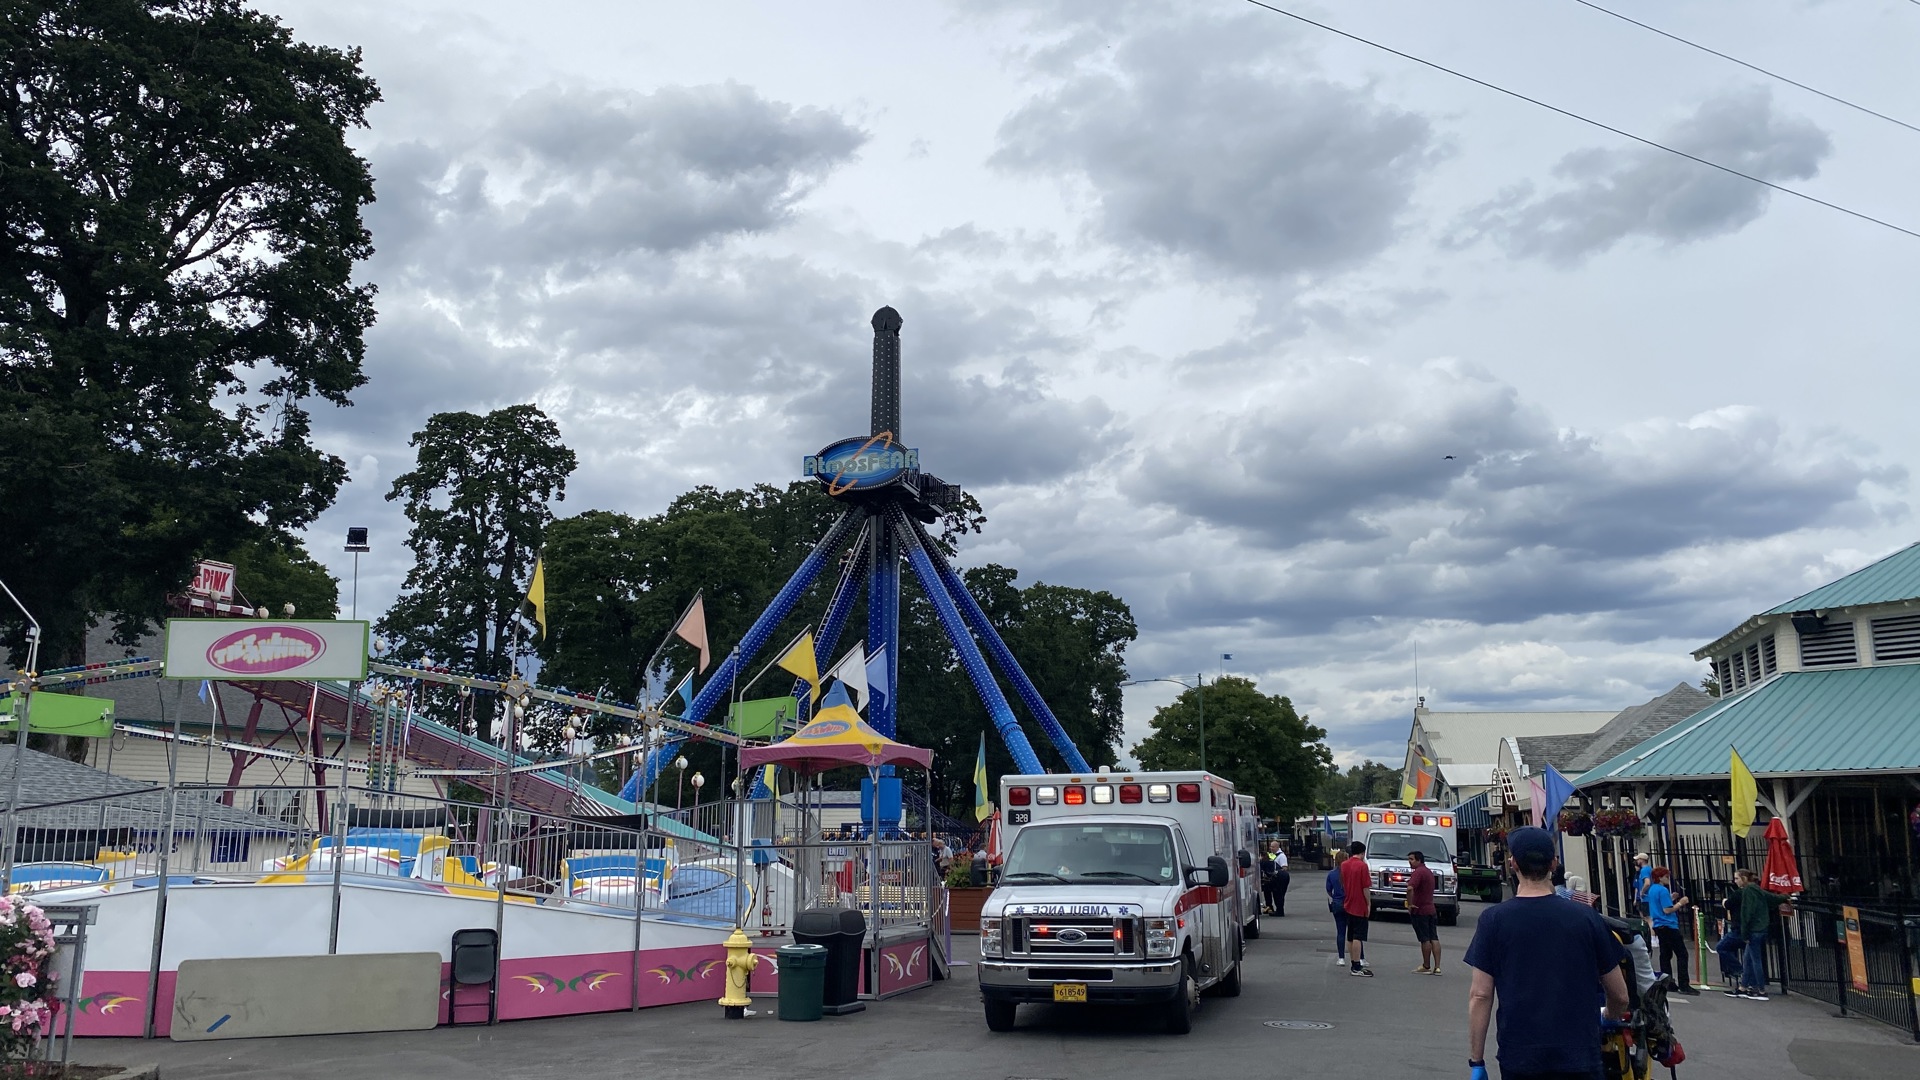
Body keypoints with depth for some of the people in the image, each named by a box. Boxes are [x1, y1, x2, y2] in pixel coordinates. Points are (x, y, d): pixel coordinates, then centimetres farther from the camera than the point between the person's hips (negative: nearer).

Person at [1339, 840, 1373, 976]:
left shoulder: (1344, 865, 7)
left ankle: (1353, 965, 18)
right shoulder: (1362, 866, -14)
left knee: (1350, 937, 12)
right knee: (1358, 937, -6)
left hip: (1348, 905, 7)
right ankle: (1357, 967, -6)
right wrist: (1369, 904, -8)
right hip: (1360, 906, -7)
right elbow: (1365, 887, -15)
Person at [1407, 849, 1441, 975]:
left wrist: (1409, 904, -20)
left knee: (1425, 939, -1)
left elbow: (1410, 888, -31)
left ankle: (1426, 967, 6)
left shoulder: (1418, 872, -15)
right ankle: (1437, 967, 3)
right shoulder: (1429, 872, 16)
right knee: (1434, 938, 5)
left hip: (1420, 910, -9)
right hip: (1431, 909, 9)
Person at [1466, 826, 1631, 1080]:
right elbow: (1620, 996, 6)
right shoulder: (1586, 917, -2)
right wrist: (1611, 1019, 28)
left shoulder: (1494, 920, -5)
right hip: (1579, 1057, 1)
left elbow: (1480, 996, -7)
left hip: (1519, 1059, 0)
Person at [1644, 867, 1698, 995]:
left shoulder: (1652, 889, 14)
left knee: (1665, 955, 12)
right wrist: (1680, 903, -10)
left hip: (1659, 926, 10)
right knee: (1682, 954, -8)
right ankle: (1684, 985, -12)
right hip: (1668, 926, -10)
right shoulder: (1663, 890, -15)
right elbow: (1667, 910, -19)